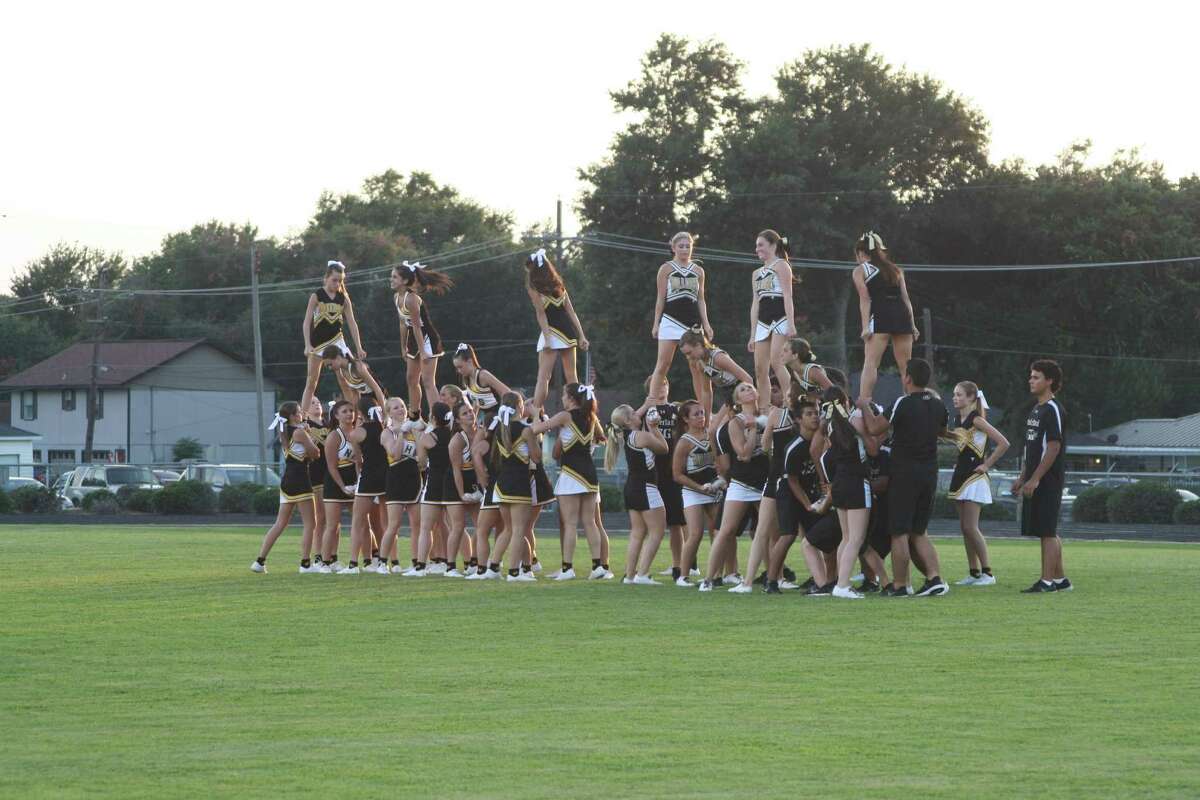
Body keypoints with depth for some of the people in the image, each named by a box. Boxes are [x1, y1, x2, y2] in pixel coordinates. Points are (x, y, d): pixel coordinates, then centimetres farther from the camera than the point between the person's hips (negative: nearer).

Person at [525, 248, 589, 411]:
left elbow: (541, 313, -11)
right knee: (571, 376, 11)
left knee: (543, 377, -10)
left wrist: (547, 339, -15)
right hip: (569, 333, 6)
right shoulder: (558, 285, 16)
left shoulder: (533, 288, -3)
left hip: (553, 333, -6)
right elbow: (571, 312, 12)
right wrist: (581, 336, 10)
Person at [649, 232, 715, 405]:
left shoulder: (698, 271, 13)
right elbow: (660, 298, 2)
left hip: (693, 322, 3)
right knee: (662, 365, -8)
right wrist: (656, 323, -5)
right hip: (670, 320, -3)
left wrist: (706, 324, 5)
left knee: (697, 366, 2)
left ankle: (705, 410, 4)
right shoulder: (666, 269, 3)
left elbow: (701, 300, 14)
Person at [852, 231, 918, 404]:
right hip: (903, 314, 5)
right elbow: (906, 298, 18)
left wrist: (865, 326, -7)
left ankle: (863, 403, -21)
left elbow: (865, 300, -1)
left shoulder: (860, 271, 11)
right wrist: (912, 325, 15)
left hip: (881, 317, -5)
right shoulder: (895, 269, 25)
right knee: (905, 365, 10)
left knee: (870, 363, -9)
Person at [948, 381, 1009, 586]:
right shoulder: (958, 419, 10)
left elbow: (1003, 443, -18)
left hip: (974, 478, -9)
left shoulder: (976, 420, -13)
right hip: (961, 476, 9)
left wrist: (986, 465, -14)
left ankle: (987, 572, -6)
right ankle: (973, 573, 12)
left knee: (970, 527, -11)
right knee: (965, 527, 8)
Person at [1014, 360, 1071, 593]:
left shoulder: (1053, 410, -12)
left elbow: (1053, 448, -18)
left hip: (1048, 480, -10)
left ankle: (1047, 581, -9)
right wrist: (1022, 477, 19)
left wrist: (1034, 479, -21)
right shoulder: (1036, 411, 18)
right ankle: (1060, 579, 18)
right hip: (1036, 480, 10)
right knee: (1048, 532, 12)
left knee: (1047, 532, -9)